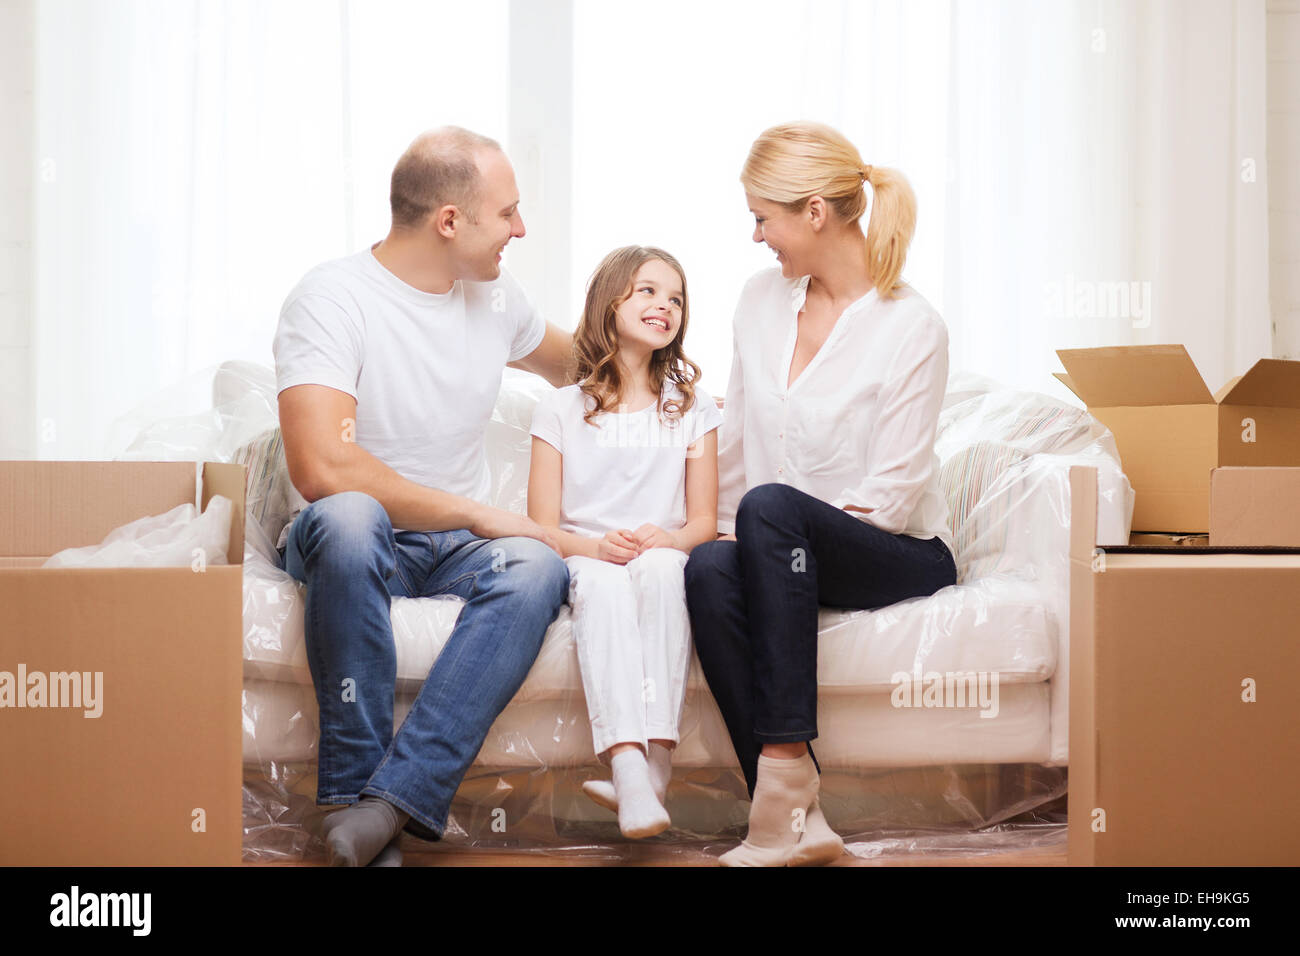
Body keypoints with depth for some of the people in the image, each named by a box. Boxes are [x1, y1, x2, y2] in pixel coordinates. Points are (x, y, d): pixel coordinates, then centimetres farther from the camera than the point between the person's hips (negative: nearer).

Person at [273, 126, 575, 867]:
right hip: (357, 539, -5)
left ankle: (396, 800, -38)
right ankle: (358, 788, -31)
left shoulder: (494, 294, 8)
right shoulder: (332, 298, -14)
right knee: (348, 516, -41)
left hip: (461, 545, 5)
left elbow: (570, 365, 33)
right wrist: (475, 512, -22)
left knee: (538, 568, -30)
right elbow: (321, 467, -27)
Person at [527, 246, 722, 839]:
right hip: (585, 564, -1)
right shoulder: (560, 411, 10)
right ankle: (631, 774, -52)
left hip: (662, 560, 1)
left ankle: (656, 764, -42)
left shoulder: (692, 408, 16)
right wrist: (594, 546, -17)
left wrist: (667, 539, -12)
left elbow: (704, 520, 11)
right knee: (604, 581, -36)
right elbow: (542, 528, 4)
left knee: (660, 566, -35)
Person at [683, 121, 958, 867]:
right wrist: (727, 530, 4)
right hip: (783, 549, 5)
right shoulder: (761, 300, 8)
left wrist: (752, 521, -12)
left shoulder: (913, 328, -11)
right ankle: (800, 827, -38)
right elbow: (738, 440, 17)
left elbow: (890, 496, -13)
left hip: (901, 555, -5)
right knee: (710, 569, -32)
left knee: (770, 506, -36)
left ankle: (785, 776, -41)